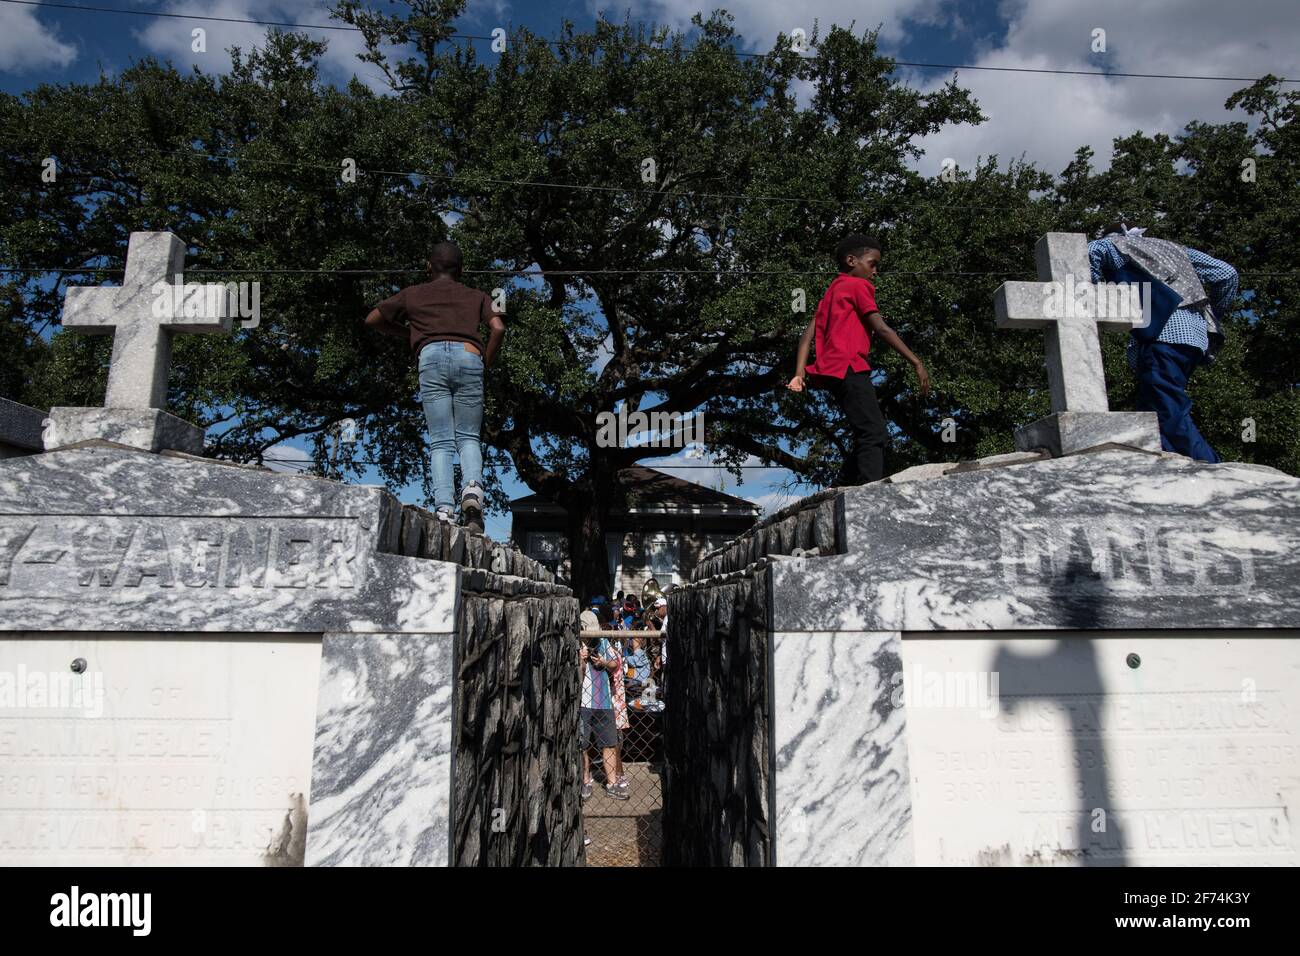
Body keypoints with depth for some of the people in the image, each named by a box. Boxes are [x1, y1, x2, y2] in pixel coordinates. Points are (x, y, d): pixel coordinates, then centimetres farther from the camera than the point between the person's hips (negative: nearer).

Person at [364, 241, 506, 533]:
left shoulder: (413, 293, 29)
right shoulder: (477, 296, 28)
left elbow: (372, 319, 33)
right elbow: (498, 328, 9)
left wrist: (408, 333, 42)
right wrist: (486, 364, 18)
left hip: (431, 355, 0)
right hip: (468, 356, 0)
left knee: (441, 441, -1)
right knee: (468, 437, 7)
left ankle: (444, 507, -20)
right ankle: (473, 487, -23)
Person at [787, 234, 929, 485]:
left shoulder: (832, 290, 26)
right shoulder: (858, 285, 1)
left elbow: (808, 334, 15)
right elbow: (881, 329, -9)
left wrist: (800, 374, 5)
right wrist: (917, 363, -9)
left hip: (833, 371, 9)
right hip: (849, 367, -9)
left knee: (870, 435, 12)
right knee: (874, 434, -15)